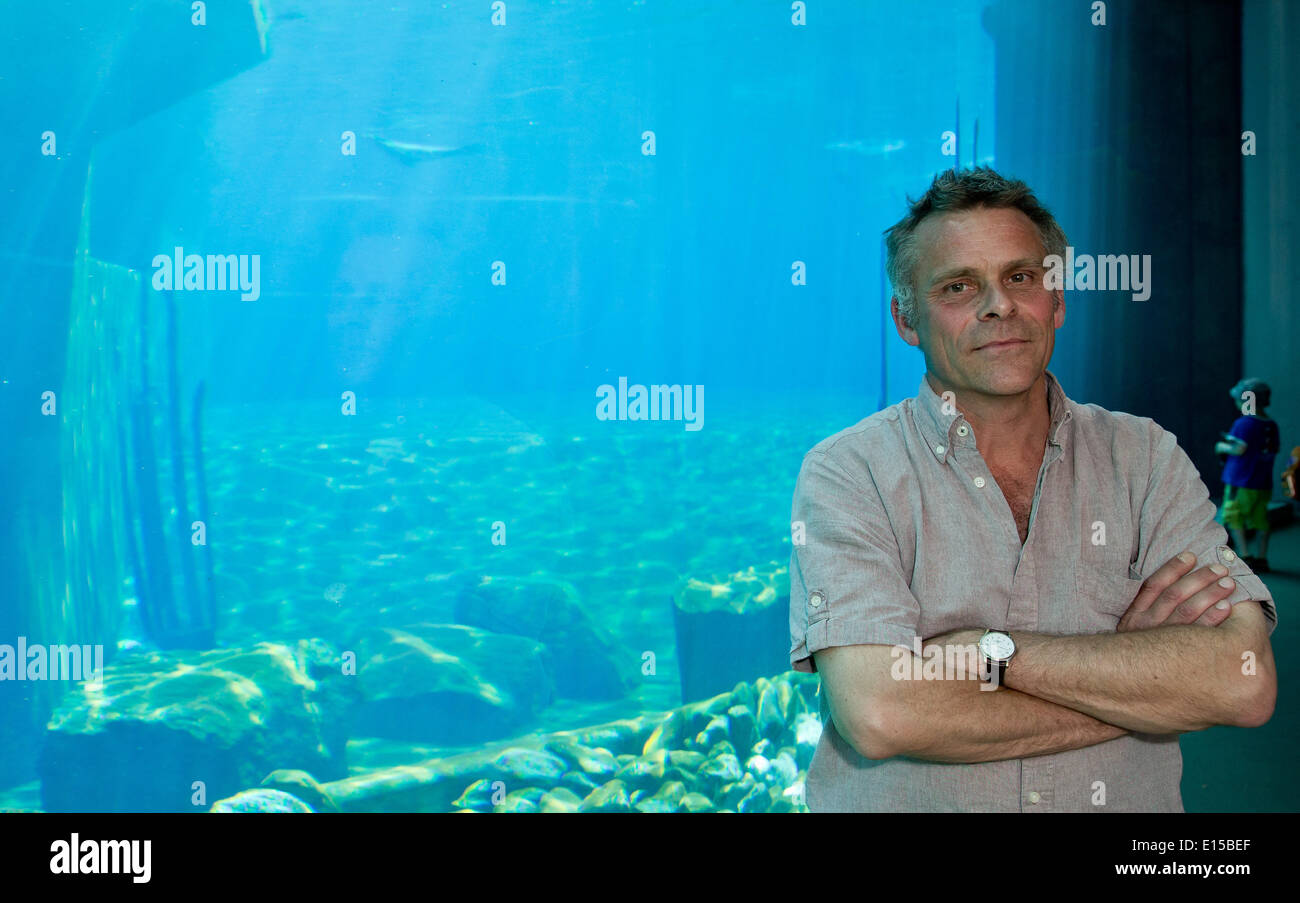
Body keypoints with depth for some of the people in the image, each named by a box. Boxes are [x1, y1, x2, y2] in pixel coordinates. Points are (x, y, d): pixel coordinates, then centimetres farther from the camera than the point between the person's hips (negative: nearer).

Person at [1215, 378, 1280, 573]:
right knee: (1261, 521, 11)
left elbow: (1239, 449, -22)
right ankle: (1262, 559, 13)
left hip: (1241, 482, -7)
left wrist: (1221, 447, -4)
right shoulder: (1272, 425, 8)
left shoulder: (1244, 424, -15)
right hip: (1263, 483, 7)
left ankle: (1245, 556, -7)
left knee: (1234, 519, 2)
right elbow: (1276, 449, 17)